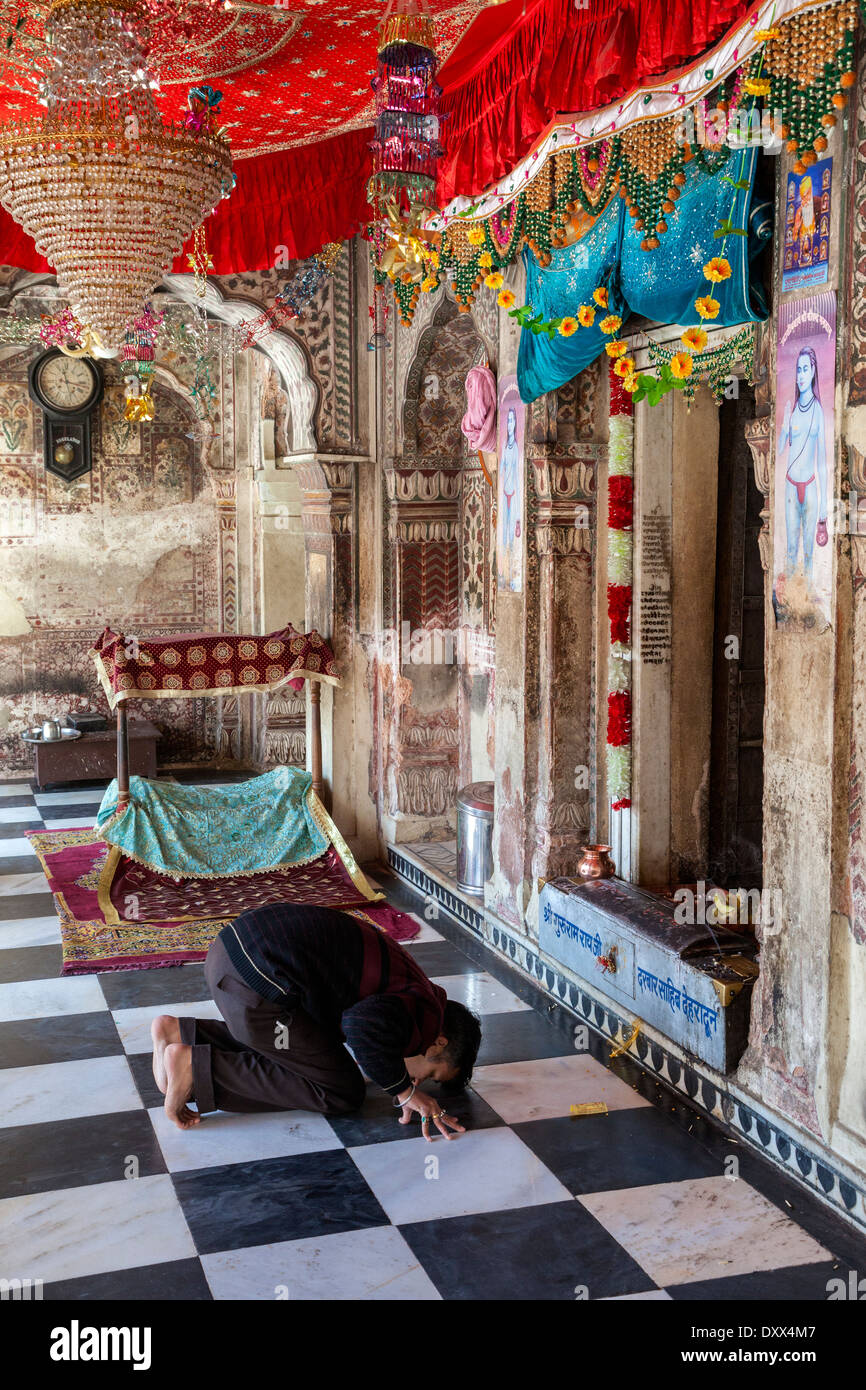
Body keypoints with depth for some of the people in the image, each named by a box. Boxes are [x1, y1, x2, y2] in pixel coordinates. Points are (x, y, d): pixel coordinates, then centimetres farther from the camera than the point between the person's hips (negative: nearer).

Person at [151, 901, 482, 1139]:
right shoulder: (424, 1017, -7)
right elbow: (365, 1026, -28)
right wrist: (405, 1091, -11)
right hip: (255, 982, -10)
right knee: (341, 1092, 3)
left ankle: (179, 1032, 20)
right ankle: (195, 1068, -4)